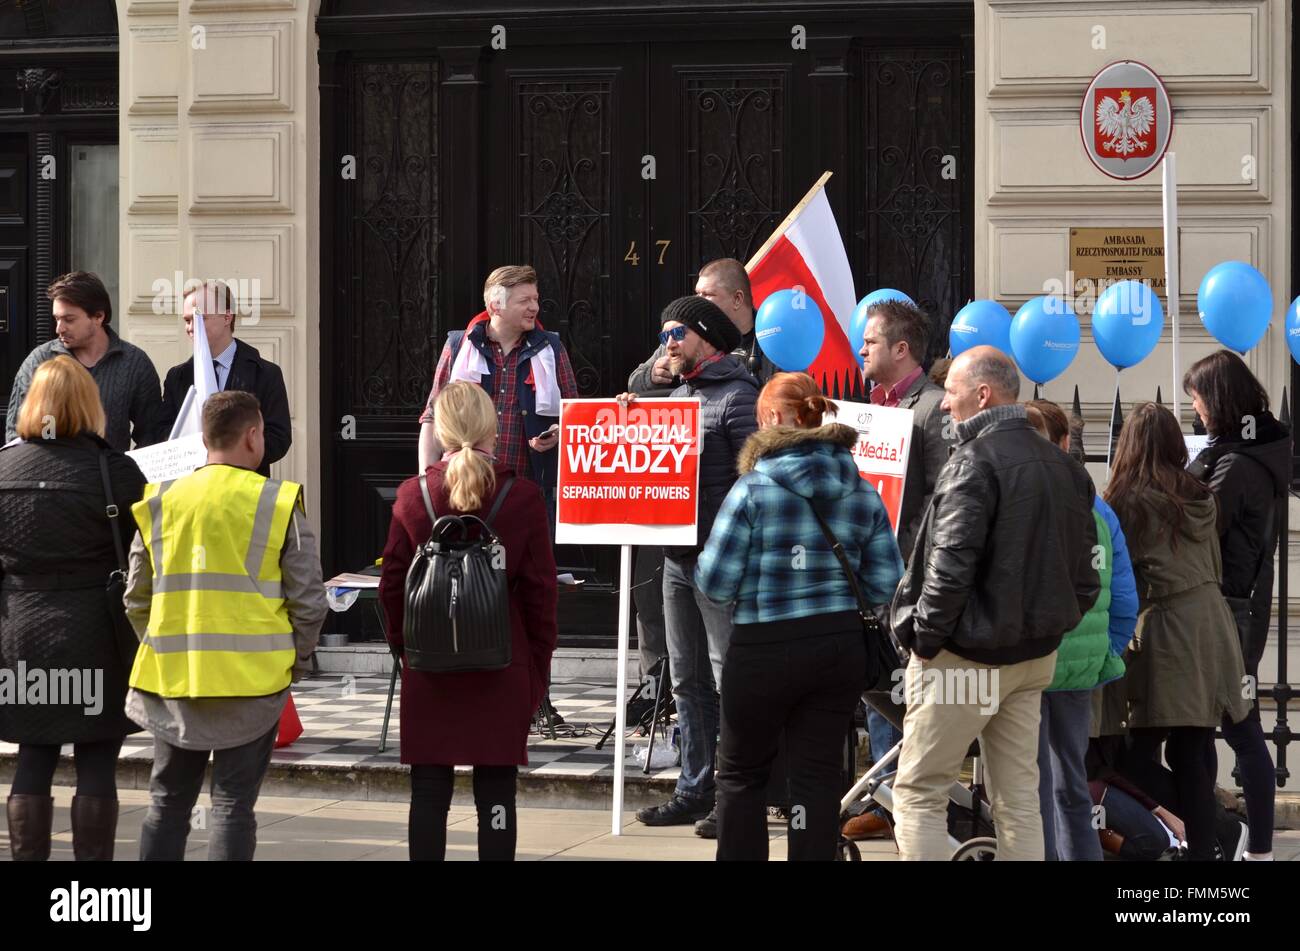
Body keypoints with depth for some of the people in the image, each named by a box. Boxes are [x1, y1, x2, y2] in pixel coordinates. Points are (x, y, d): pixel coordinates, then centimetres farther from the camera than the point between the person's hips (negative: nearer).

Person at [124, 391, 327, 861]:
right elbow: (308, 600, -5)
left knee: (168, 802, 13)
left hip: (171, 682, 3)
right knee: (233, 805, 2)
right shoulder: (279, 504, -6)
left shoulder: (159, 502, 4)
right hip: (253, 682, -3)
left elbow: (137, 599, 9)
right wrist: (294, 661, 11)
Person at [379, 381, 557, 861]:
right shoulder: (522, 497, -6)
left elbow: (392, 585, 2)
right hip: (502, 667, -1)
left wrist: (402, 644, 16)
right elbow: (540, 591, -3)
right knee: (496, 793, 3)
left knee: (429, 790, 6)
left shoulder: (412, 496, -3)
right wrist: (538, 667, 6)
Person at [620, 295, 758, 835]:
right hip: (677, 555, 9)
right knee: (688, 679, 12)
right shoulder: (677, 395, 18)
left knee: (731, 678, -6)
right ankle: (694, 792, 18)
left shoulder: (737, 396, -8)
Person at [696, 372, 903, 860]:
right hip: (841, 645, 4)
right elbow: (883, 587, 3)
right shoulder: (862, 493, 4)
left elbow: (715, 582, -10)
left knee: (742, 772, 10)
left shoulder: (754, 488, -9)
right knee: (818, 773, 7)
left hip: (765, 649, -4)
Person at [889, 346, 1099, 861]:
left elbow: (951, 567, -22)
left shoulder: (975, 461, -16)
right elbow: (1084, 568, 12)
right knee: (1019, 795, 11)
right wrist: (1052, 625, 17)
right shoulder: (1064, 466, 9)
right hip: (1034, 657, 8)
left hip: (966, 657, -8)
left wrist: (925, 638, -12)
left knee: (918, 791, 0)